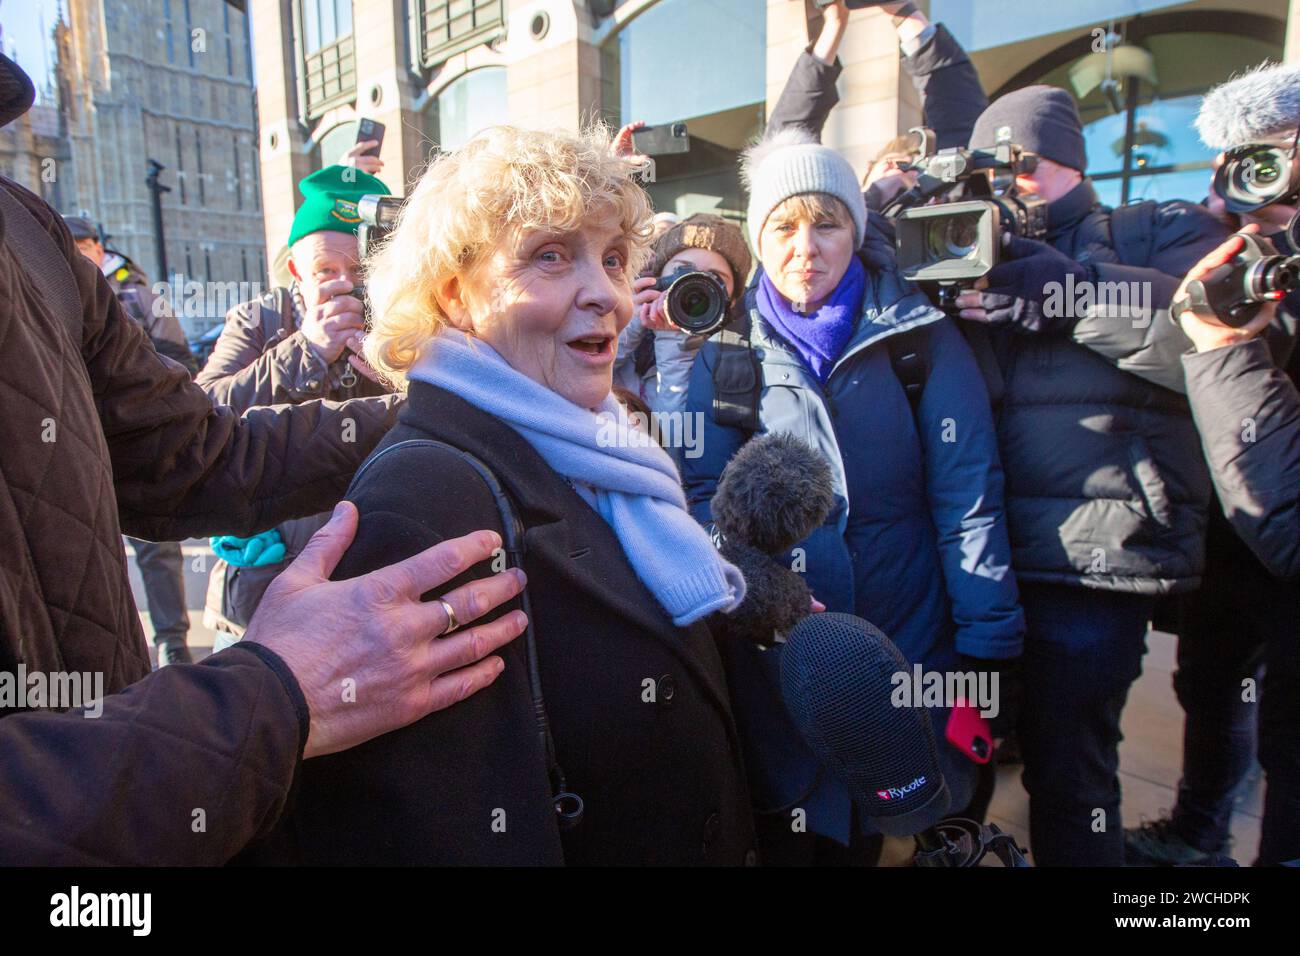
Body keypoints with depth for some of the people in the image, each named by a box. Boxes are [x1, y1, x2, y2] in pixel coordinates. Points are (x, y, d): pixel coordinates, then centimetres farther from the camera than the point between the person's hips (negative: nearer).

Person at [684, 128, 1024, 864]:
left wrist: (988, 652, -9)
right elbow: (704, 493, -1)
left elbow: (969, 496, -5)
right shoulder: (728, 351, 1)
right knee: (796, 837, 16)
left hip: (915, 642, 0)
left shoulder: (921, 334, -3)